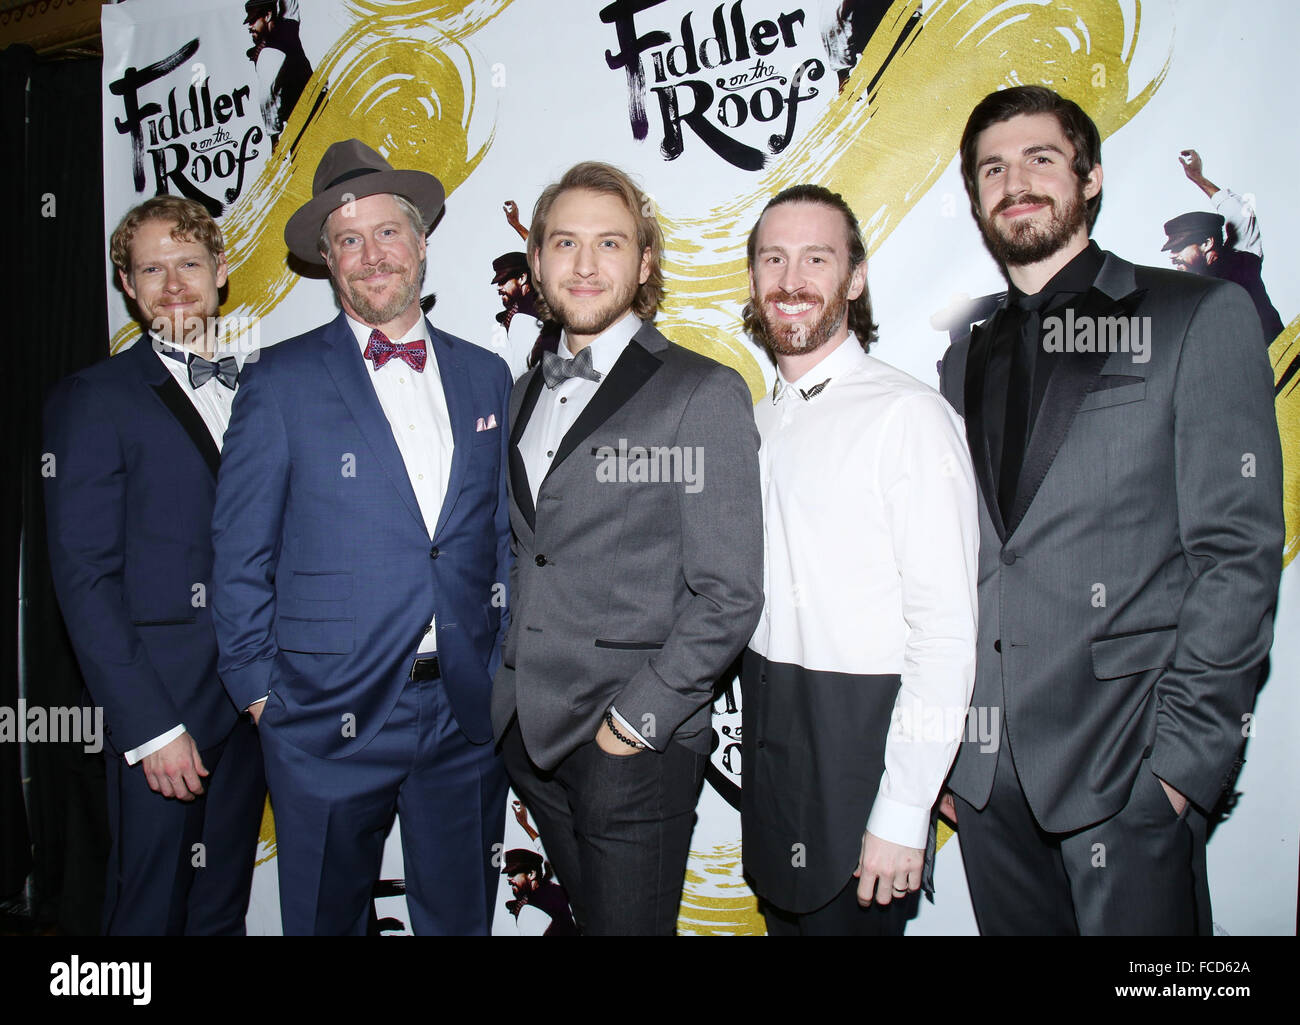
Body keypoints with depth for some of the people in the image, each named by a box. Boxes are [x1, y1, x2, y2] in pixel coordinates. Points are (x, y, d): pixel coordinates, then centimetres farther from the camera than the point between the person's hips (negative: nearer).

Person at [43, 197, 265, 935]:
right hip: (161, 711, -4)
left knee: (225, 908, 17)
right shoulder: (94, 399, -4)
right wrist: (152, 727, -14)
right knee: (150, 909, 8)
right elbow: (85, 579, -9)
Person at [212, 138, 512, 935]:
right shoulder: (284, 380, -3)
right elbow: (241, 549, -1)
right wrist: (258, 685, -3)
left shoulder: (486, 376, 7)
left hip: (468, 712, 3)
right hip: (329, 719, -3)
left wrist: (506, 669, 6)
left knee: (461, 915, 17)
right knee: (326, 916, 15)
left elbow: (503, 533, 11)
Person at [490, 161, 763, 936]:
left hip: (635, 746, -6)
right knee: (587, 916, 19)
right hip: (529, 730, 6)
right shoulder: (526, 394, 12)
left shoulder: (704, 393, -10)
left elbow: (730, 593, -14)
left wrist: (638, 720, -15)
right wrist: (510, 685, 8)